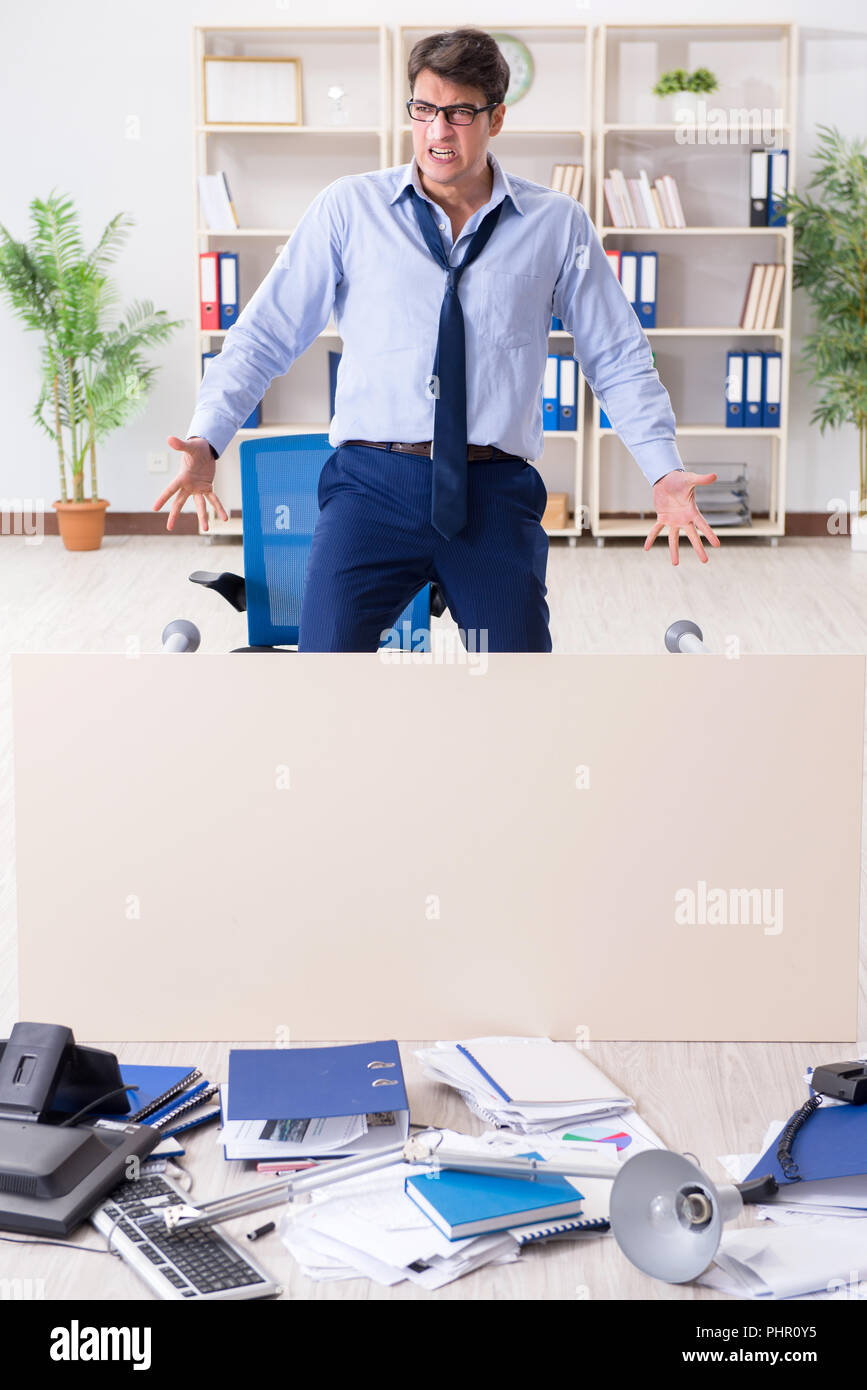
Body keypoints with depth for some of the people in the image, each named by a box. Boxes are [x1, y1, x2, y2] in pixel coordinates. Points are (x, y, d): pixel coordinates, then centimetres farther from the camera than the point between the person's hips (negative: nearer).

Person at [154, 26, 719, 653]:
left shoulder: (557, 224, 9)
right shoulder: (348, 209, 7)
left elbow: (620, 358, 13)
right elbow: (264, 334, 6)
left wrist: (665, 471, 0)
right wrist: (207, 439, -8)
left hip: (497, 493, 1)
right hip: (373, 484, -1)